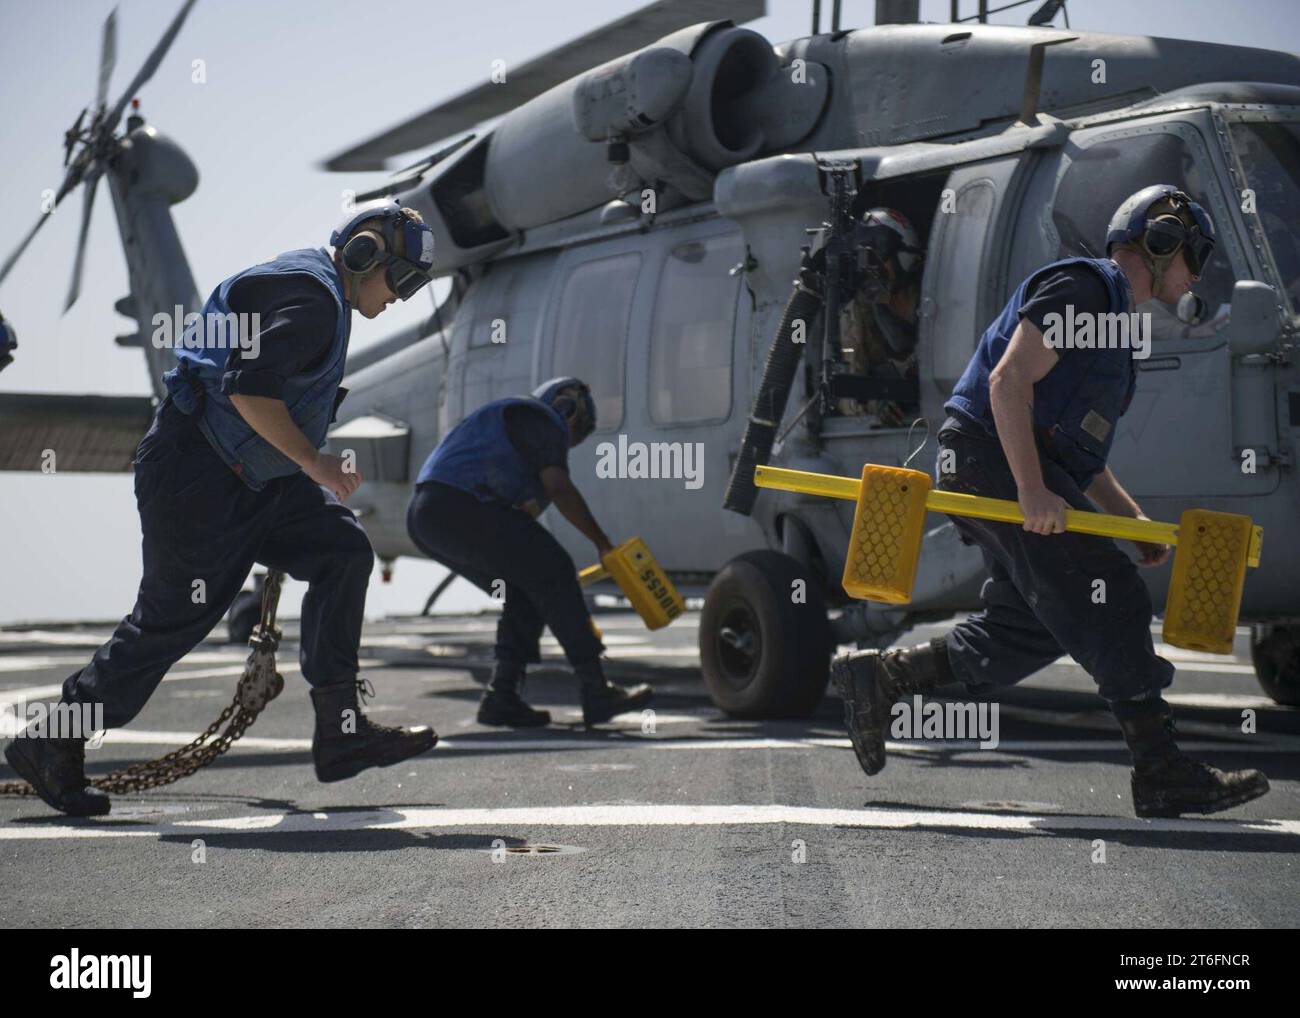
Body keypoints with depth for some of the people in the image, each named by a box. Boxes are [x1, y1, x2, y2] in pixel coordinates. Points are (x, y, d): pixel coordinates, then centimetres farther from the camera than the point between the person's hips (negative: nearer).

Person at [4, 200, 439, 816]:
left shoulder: (315, 288, 17)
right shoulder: (312, 297, -17)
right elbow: (249, 389, -27)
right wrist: (315, 463, -19)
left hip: (252, 476, 10)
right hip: (196, 476, -10)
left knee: (342, 552, -3)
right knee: (172, 617, -3)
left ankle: (340, 733, -4)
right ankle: (53, 747, 11)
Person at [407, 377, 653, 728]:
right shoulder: (546, 422, 6)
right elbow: (560, 489, -9)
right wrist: (602, 543, -1)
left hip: (423, 518, 10)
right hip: (463, 508, -10)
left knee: (525, 597, 15)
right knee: (554, 575, -3)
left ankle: (501, 698, 7)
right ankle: (597, 695, -2)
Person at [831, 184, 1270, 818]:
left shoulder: (1112, 314, 26)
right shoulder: (1082, 287, -7)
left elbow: (1080, 453, 27)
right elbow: (1010, 381, -19)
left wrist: (1132, 518, 16)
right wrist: (1033, 490, -26)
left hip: (1026, 476, 10)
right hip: (997, 464, -10)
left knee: (1032, 628, 7)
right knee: (1112, 606, -12)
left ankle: (877, 679, 13)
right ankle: (1164, 776, -11)